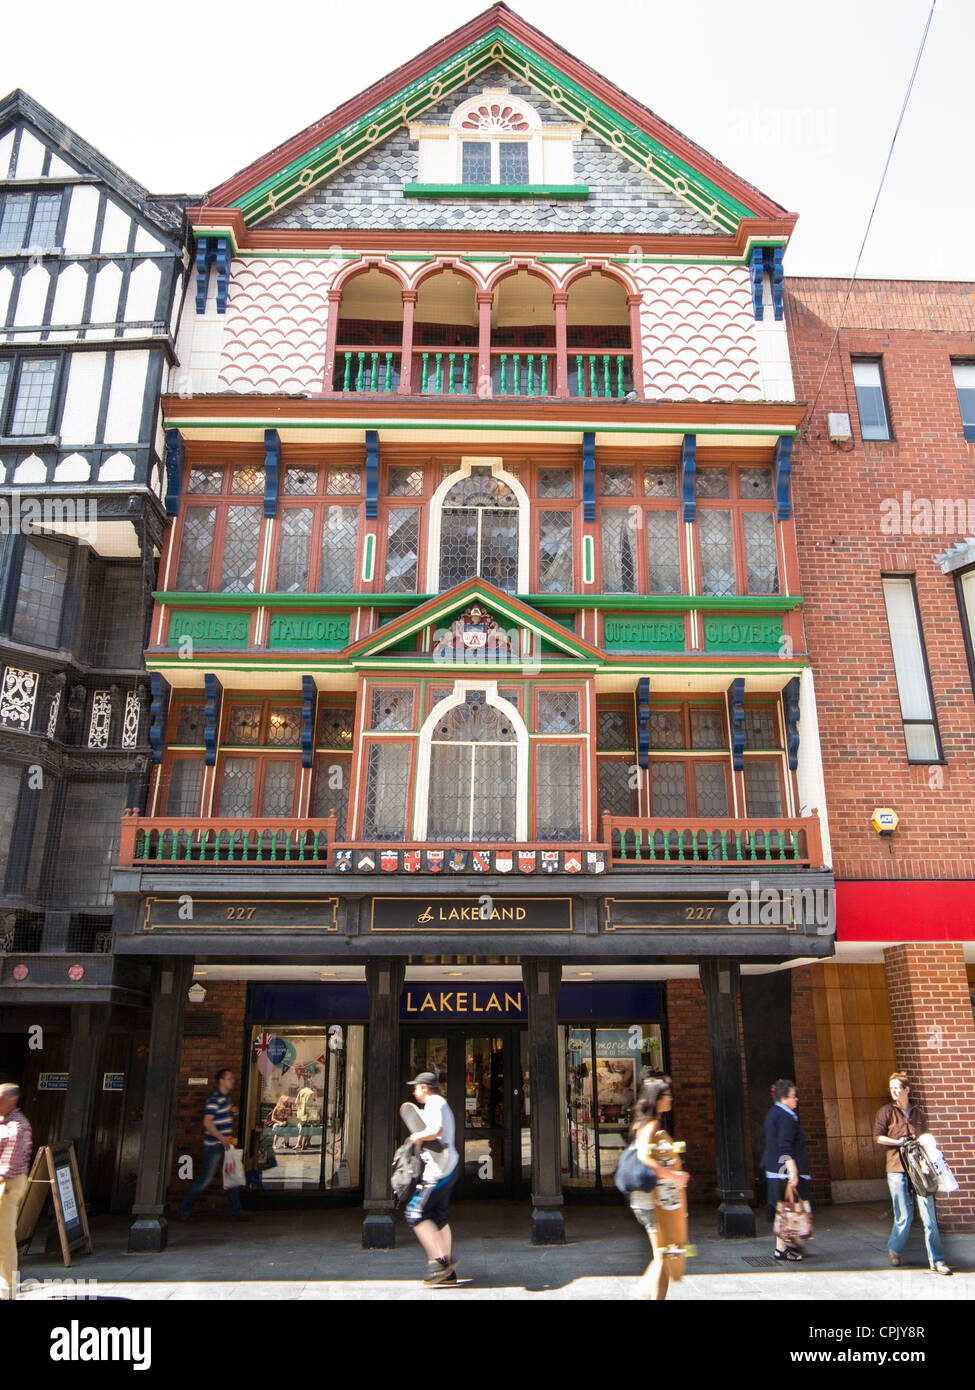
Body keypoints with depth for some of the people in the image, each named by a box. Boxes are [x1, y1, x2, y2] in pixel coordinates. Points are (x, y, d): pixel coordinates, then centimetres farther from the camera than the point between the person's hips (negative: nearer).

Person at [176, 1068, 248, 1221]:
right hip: (214, 1145, -9)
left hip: (225, 1144, 9)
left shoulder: (226, 1097, 12)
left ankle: (236, 1212, 14)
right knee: (206, 1179, 0)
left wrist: (232, 1111, 6)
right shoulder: (215, 1099, -17)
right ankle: (183, 1209, 15)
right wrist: (222, 1138, -25)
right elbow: (207, 1122, -24)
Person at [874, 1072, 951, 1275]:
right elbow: (878, 1136, 0)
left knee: (929, 1216, -2)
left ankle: (937, 1262, 5)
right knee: (904, 1216, -1)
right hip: (897, 1169, -3)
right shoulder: (886, 1111, 4)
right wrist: (898, 1142, -12)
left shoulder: (919, 1113, 14)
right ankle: (894, 1250, 23)